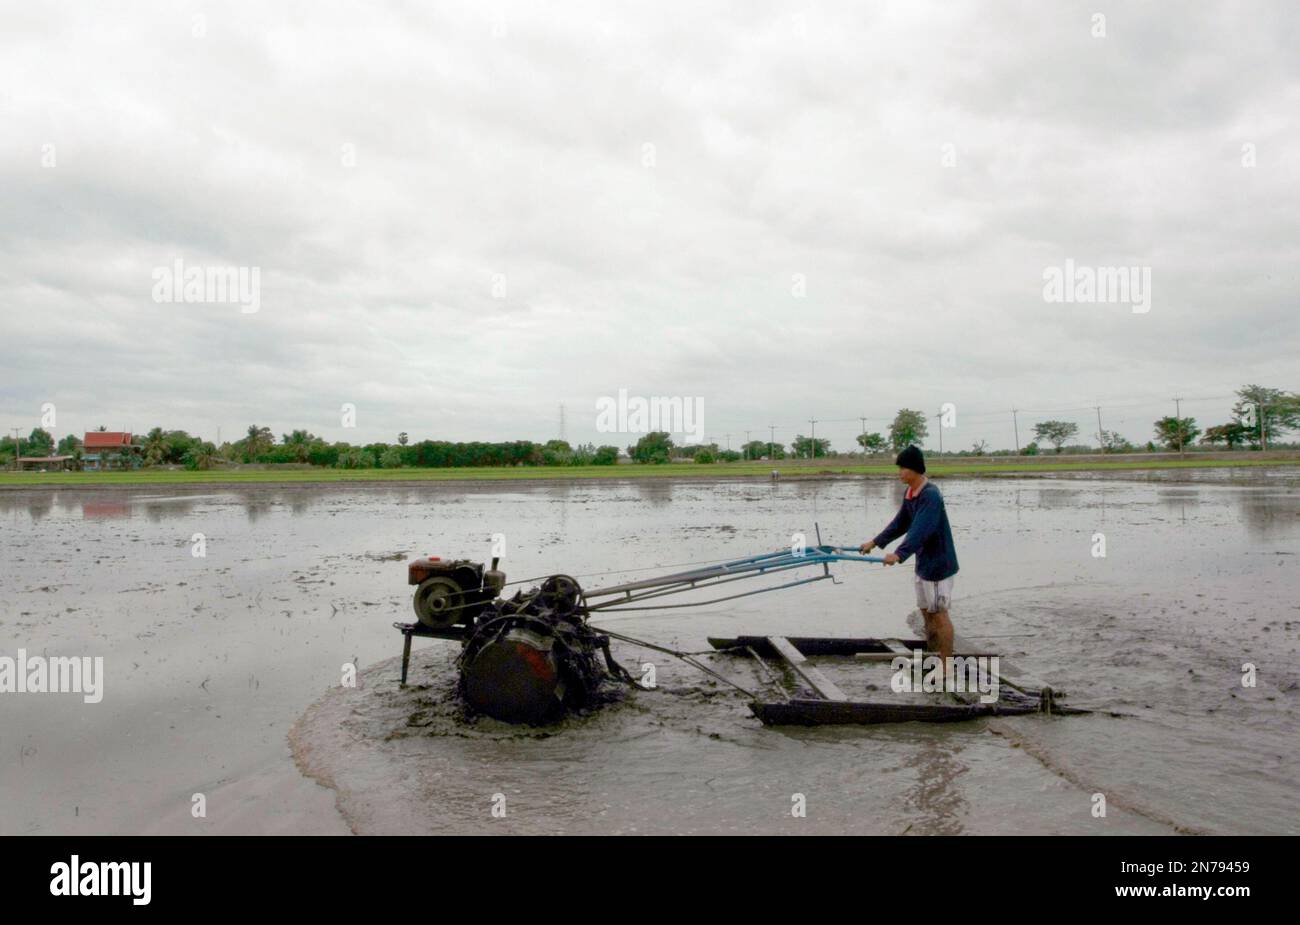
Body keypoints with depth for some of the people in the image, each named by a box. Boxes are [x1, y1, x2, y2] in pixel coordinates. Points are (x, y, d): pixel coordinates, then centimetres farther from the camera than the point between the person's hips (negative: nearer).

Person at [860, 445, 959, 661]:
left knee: (939, 614, -3)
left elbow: (920, 530, -33)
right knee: (926, 611, 15)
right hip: (923, 562, 9)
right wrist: (875, 542, 16)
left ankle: (946, 668, 5)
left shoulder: (931, 495, -23)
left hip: (938, 563, -9)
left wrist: (899, 554, -43)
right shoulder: (910, 493, 6)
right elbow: (900, 523, 16)